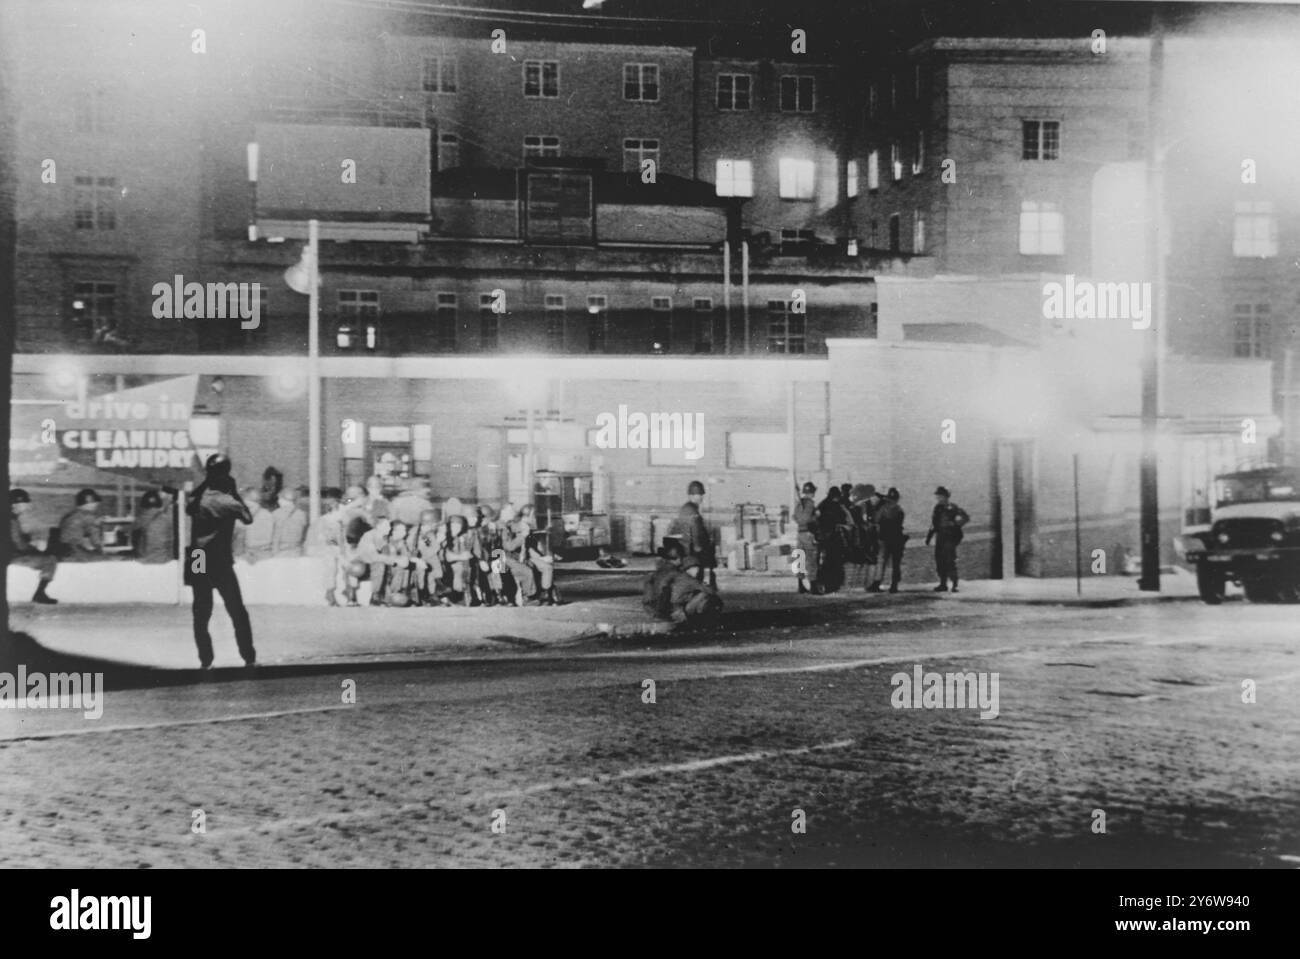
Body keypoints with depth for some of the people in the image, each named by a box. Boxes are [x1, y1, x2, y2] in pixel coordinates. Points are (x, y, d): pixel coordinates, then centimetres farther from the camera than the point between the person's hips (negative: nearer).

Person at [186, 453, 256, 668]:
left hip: (197, 564, 3)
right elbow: (248, 518, 4)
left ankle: (205, 660, 5)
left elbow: (188, 508, 20)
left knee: (201, 615, 9)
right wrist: (236, 494, 6)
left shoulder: (199, 498, -1)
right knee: (238, 613, 7)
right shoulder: (228, 501, -10)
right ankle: (249, 658, 8)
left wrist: (203, 486, 13)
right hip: (221, 565, -3)